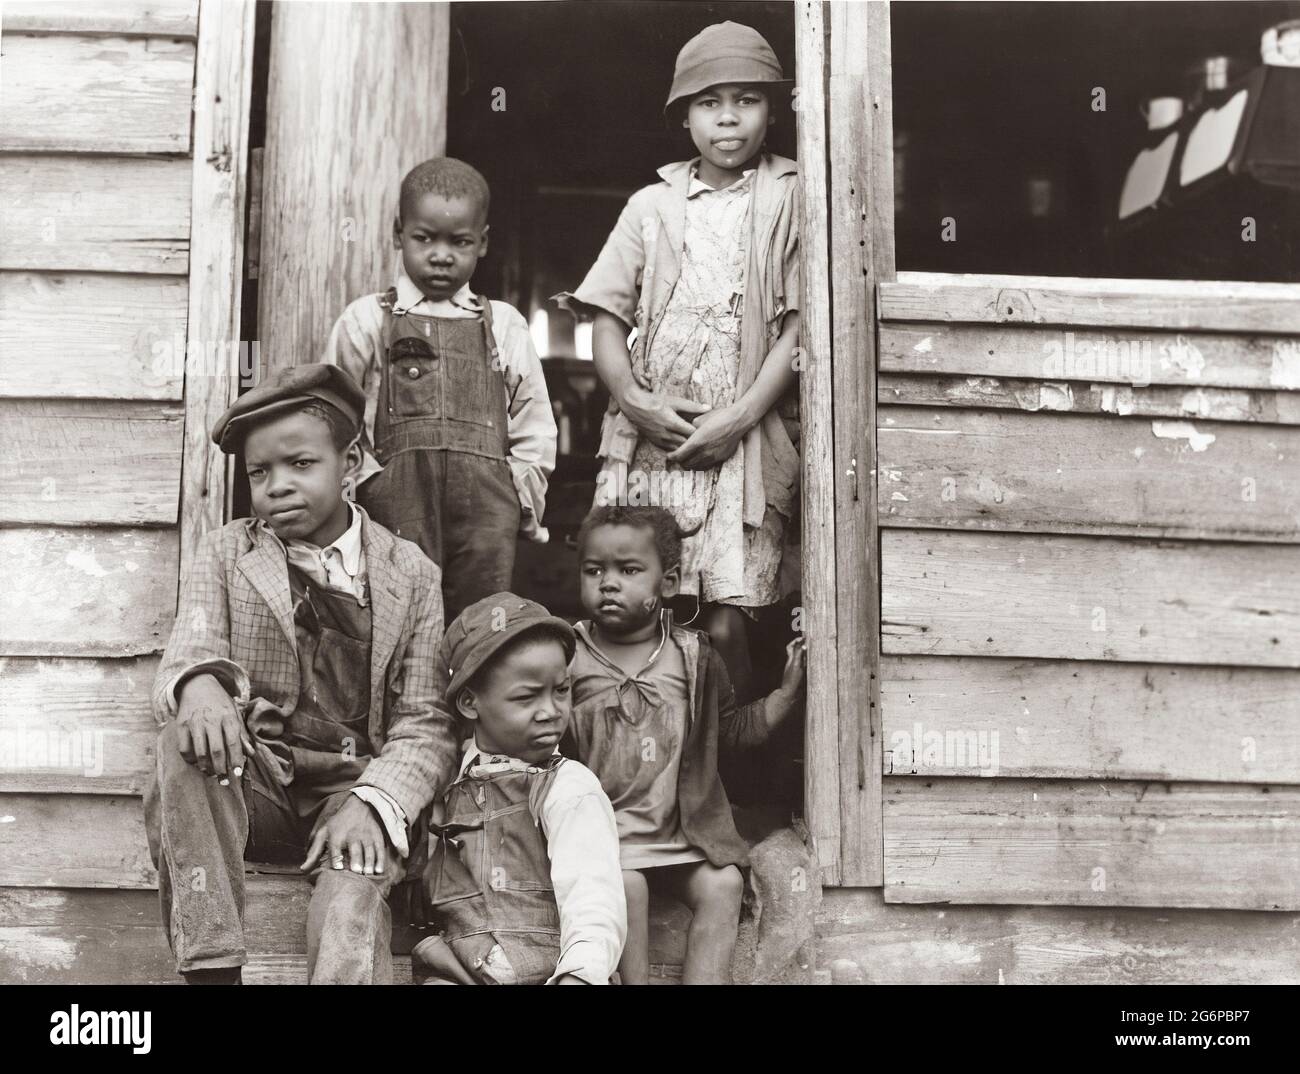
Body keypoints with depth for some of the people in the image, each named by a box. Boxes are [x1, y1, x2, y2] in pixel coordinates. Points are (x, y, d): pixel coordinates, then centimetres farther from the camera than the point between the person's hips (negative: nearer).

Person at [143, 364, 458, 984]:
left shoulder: (410, 573, 6)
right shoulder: (224, 554, 10)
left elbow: (426, 723, 1)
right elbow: (184, 655, -4)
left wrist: (372, 803, -20)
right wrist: (199, 682, -31)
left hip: (356, 789, -2)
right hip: (250, 783, 2)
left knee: (350, 908, -34)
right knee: (184, 739, -32)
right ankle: (209, 967, -30)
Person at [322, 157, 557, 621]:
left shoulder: (505, 327, 15)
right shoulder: (366, 321, 10)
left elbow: (535, 433, 15)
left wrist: (519, 501, 4)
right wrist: (369, 480, -2)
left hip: (487, 503, 2)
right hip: (397, 499, -1)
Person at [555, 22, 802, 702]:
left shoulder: (791, 200, 6)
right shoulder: (652, 206, 14)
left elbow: (799, 325, -1)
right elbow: (608, 315, 11)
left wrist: (738, 419, -10)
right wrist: (635, 401, -6)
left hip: (743, 439, -2)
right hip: (649, 436, 2)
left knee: (726, 622, -10)